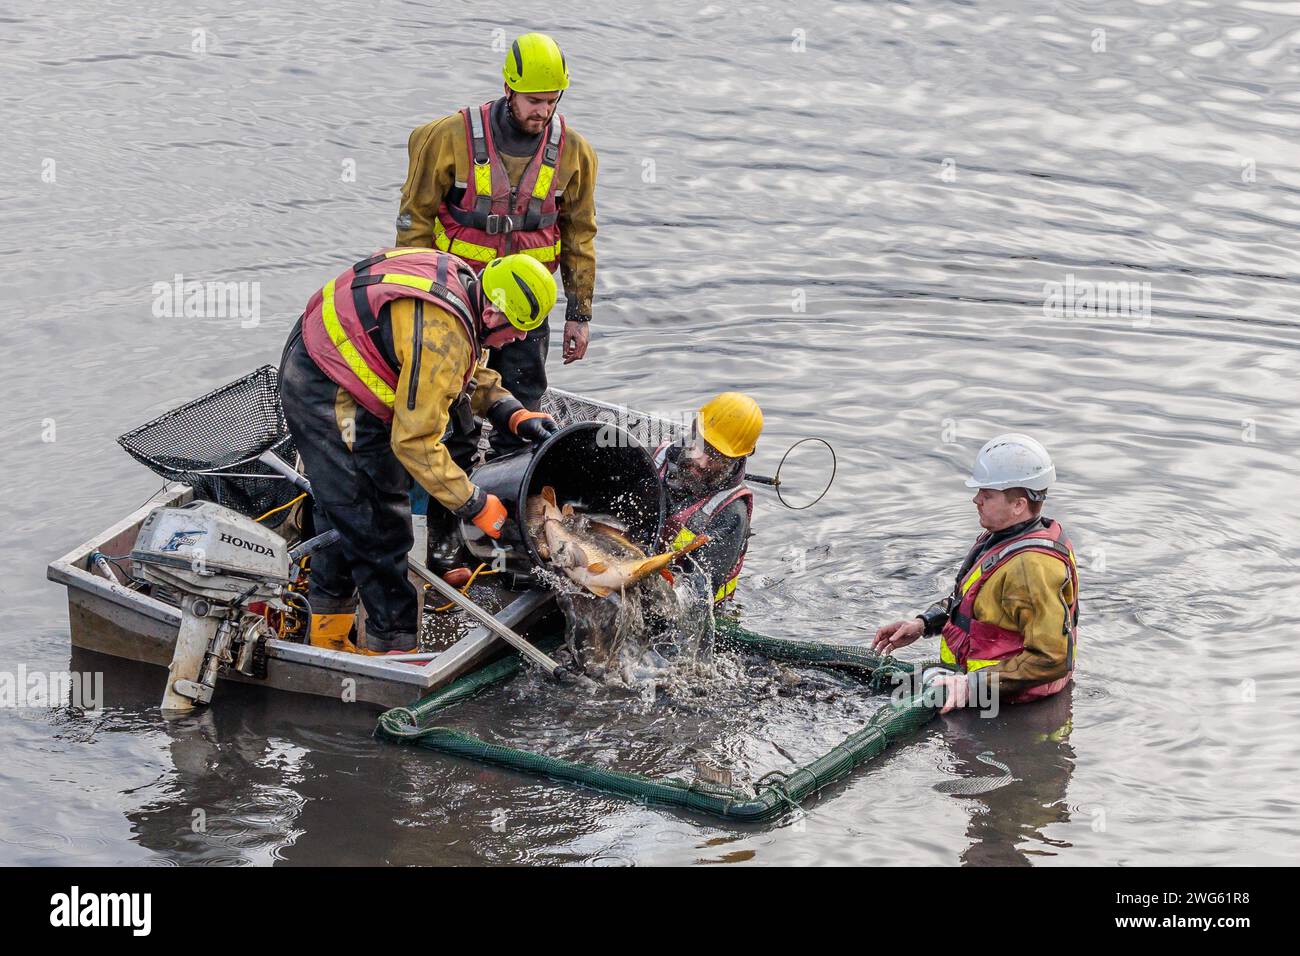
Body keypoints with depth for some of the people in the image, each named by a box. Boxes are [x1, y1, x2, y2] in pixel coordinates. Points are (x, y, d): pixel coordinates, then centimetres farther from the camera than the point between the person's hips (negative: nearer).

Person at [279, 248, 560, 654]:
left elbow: (468, 371, 16)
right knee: (379, 529, -3)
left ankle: (328, 636, 37)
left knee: (342, 511, 23)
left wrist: (513, 414, 3)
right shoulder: (441, 335, -30)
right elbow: (415, 441, -25)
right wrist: (476, 505, -19)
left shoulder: (457, 276, -1)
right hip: (332, 403, -11)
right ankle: (392, 647, 6)